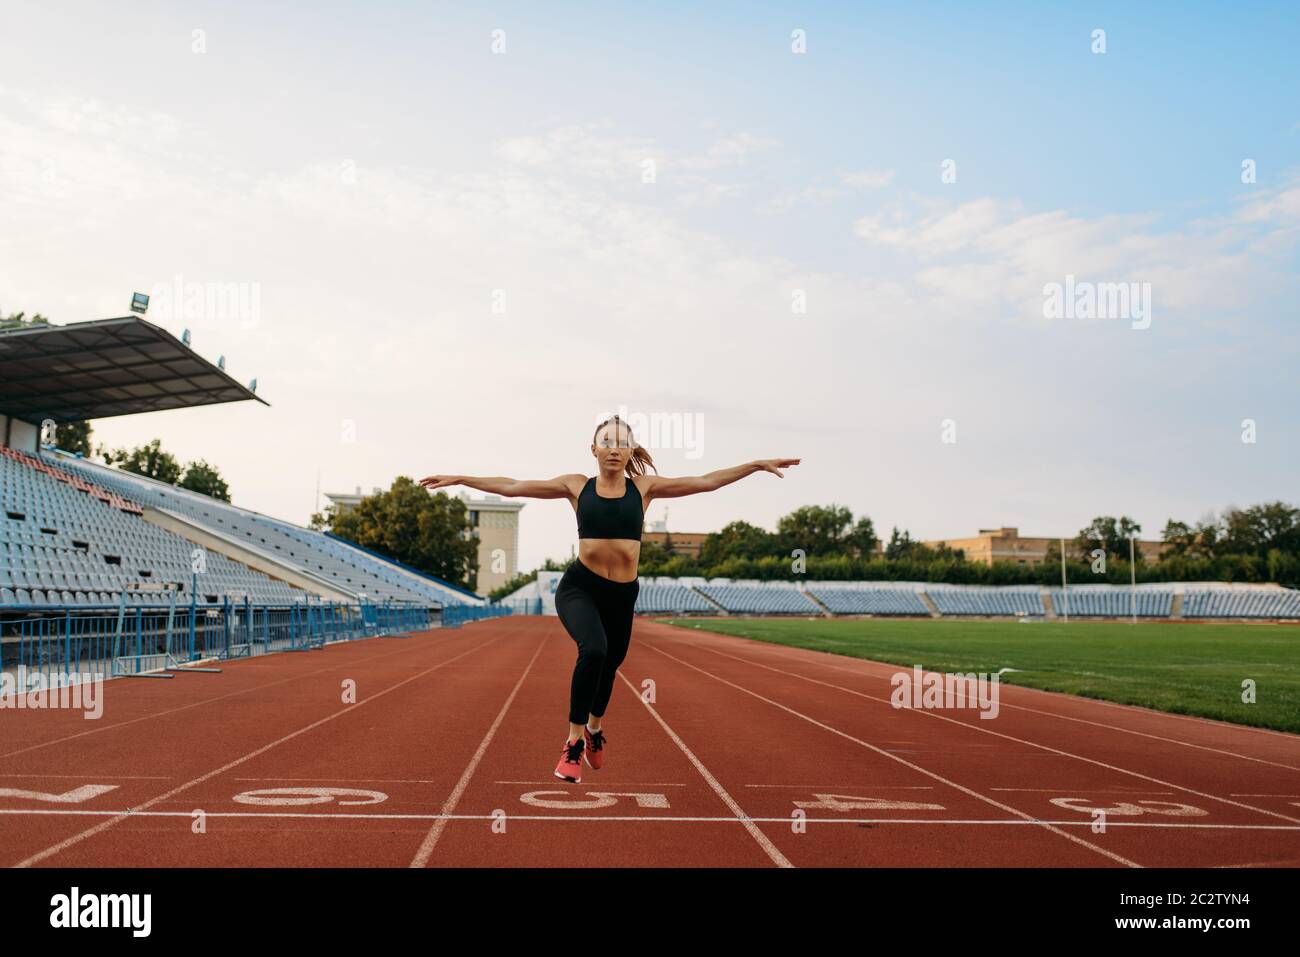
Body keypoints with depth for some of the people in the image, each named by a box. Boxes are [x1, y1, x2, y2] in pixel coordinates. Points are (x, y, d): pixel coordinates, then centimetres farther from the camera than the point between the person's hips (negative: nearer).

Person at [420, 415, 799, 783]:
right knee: (593, 649, -30)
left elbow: (706, 482, 0)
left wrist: (758, 464, -2)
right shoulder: (577, 486, 0)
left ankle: (594, 730, 52)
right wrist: (459, 479, 0)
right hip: (579, 587, -3)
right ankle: (573, 744, -16)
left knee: (609, 664, 19)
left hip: (622, 594, 3)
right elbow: (512, 487, 1)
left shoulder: (644, 487, 1)